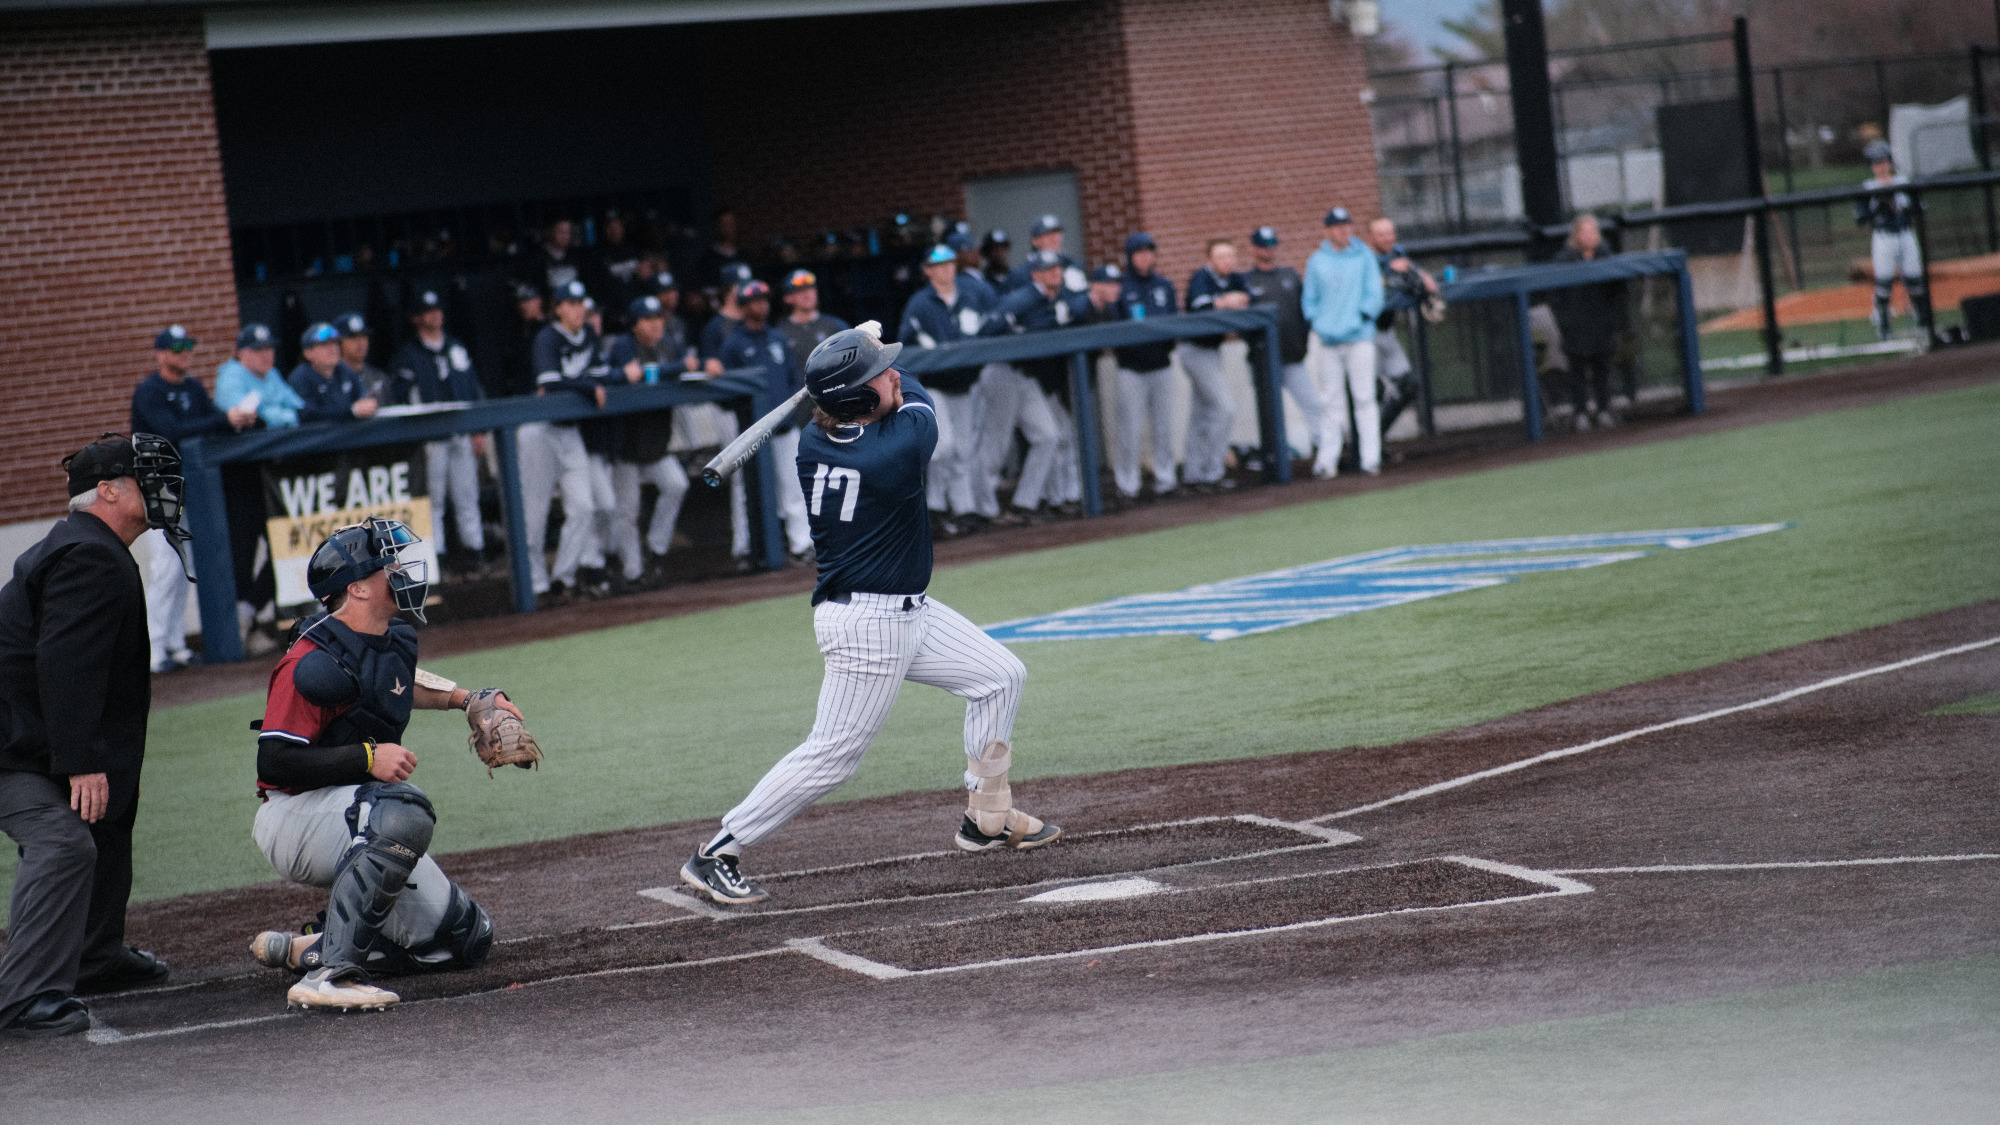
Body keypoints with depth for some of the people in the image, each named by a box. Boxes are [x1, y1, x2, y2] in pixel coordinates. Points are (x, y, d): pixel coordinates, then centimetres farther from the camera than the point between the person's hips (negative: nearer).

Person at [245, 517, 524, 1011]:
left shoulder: (395, 640, 7)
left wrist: (466, 699, 19)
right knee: (405, 810, -40)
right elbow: (275, 762, -26)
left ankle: (309, 947, 9)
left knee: (466, 938, 5)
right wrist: (367, 759, -29)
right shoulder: (314, 663, -21)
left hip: (355, 829, 9)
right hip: (297, 817, -9)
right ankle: (329, 974, -38)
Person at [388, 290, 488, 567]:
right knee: (433, 500, -3)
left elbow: (475, 390, 18)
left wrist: (479, 430, 10)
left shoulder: (457, 348, 16)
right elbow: (400, 400, -5)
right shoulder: (406, 356, 0)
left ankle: (475, 547, 10)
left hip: (463, 436, 5)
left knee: (467, 495, 7)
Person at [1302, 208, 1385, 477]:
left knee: (1364, 397, -5)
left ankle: (1370, 457, -4)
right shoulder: (1316, 261, 10)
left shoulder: (1364, 256, 5)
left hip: (1359, 336, -2)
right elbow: (1309, 298, 13)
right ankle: (1327, 459, 7)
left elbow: (1375, 294, 3)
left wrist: (1361, 316, -10)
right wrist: (1316, 322, -2)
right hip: (1329, 339, 2)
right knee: (1330, 401, 3)